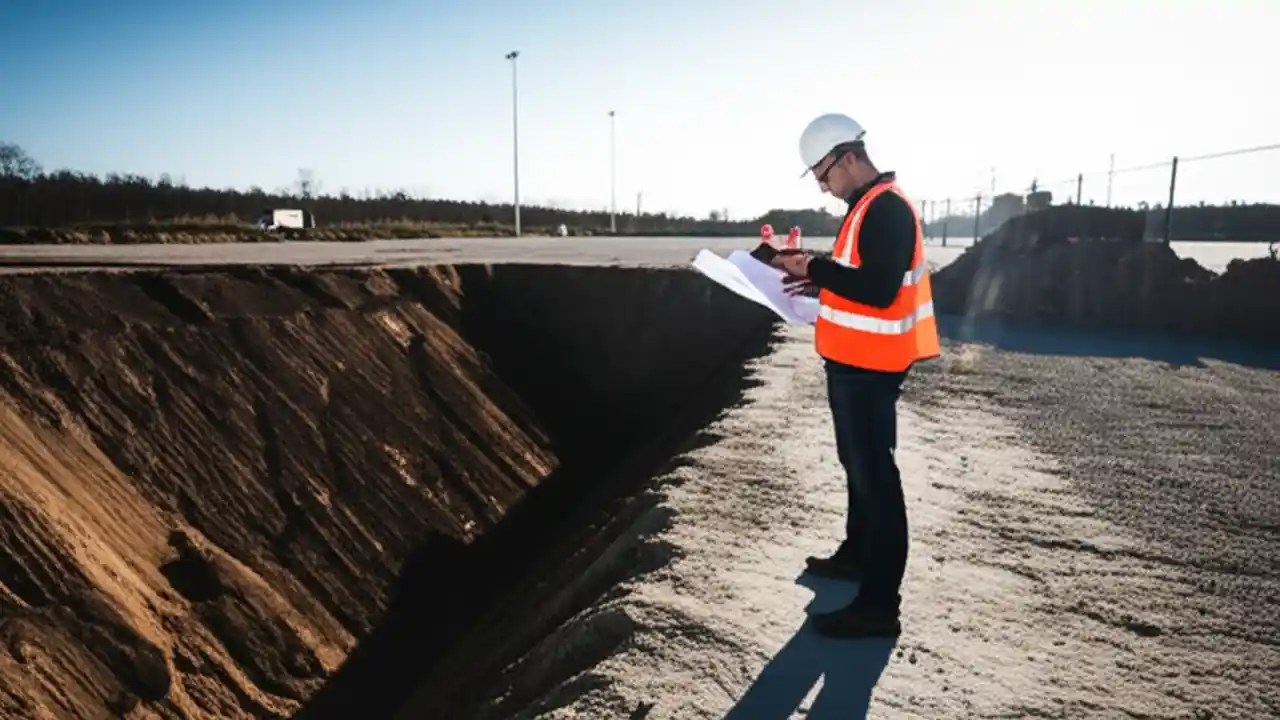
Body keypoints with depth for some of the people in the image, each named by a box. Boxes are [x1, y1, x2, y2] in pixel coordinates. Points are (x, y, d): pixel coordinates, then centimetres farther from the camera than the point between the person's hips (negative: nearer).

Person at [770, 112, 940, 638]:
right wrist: (819, 282, 7)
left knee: (876, 476, -7)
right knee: (859, 467, 21)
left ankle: (879, 605, -1)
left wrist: (815, 269, -19)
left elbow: (879, 290, -26)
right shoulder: (868, 206, 15)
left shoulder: (887, 208, -17)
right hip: (853, 363, 11)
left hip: (869, 367, -11)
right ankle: (856, 554, 37)